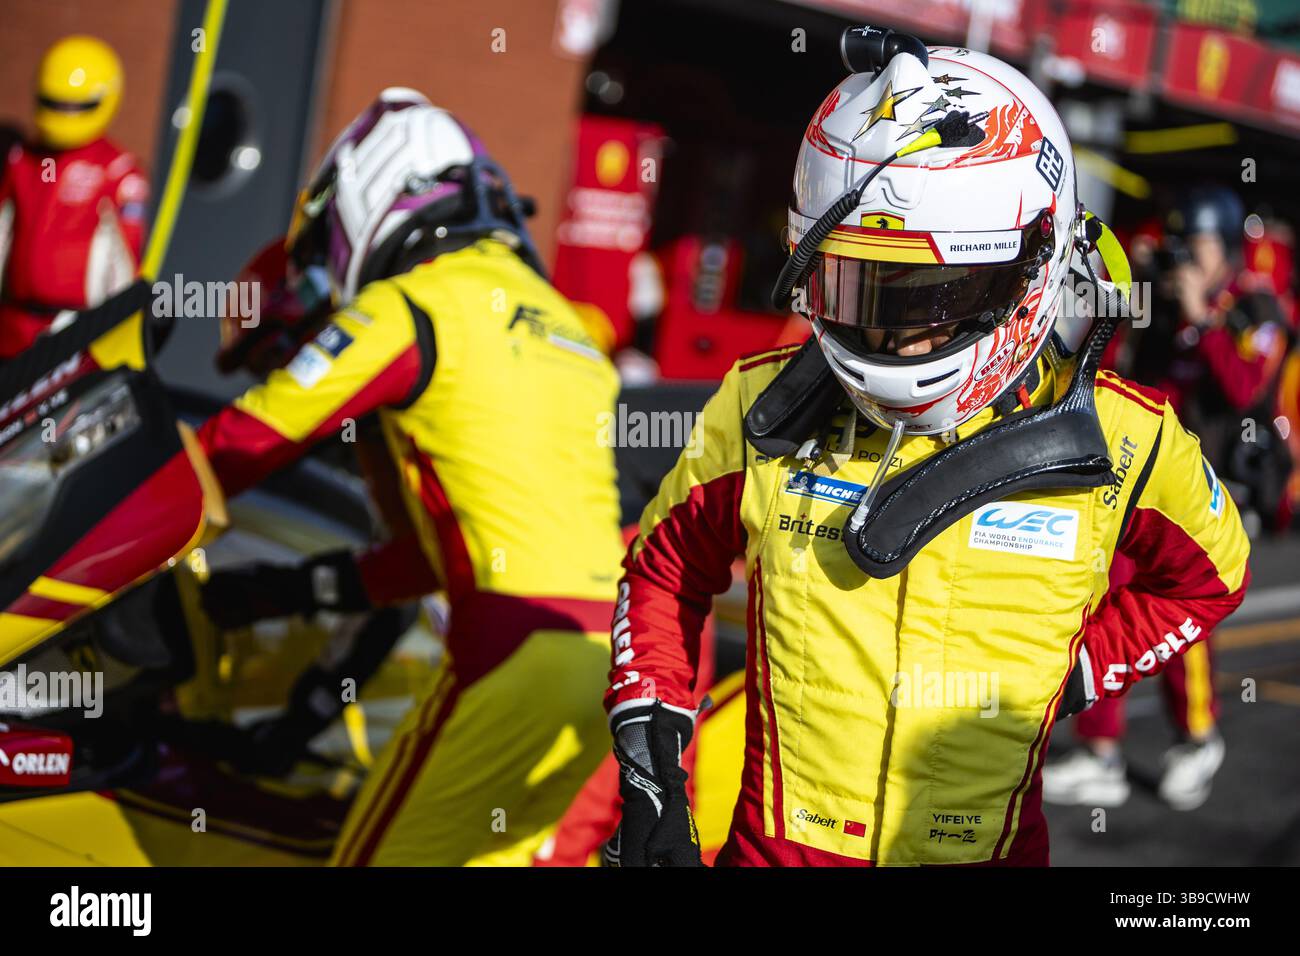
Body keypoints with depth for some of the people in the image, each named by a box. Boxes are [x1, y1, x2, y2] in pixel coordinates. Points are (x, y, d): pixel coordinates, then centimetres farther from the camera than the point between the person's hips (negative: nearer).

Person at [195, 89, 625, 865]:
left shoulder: (409, 308, -2)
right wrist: (325, 585, 25)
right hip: (610, 648, 8)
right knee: (489, 849, 17)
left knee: (379, 851, -1)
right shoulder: (557, 317, 22)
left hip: (516, 650, -8)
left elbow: (250, 441, 1)